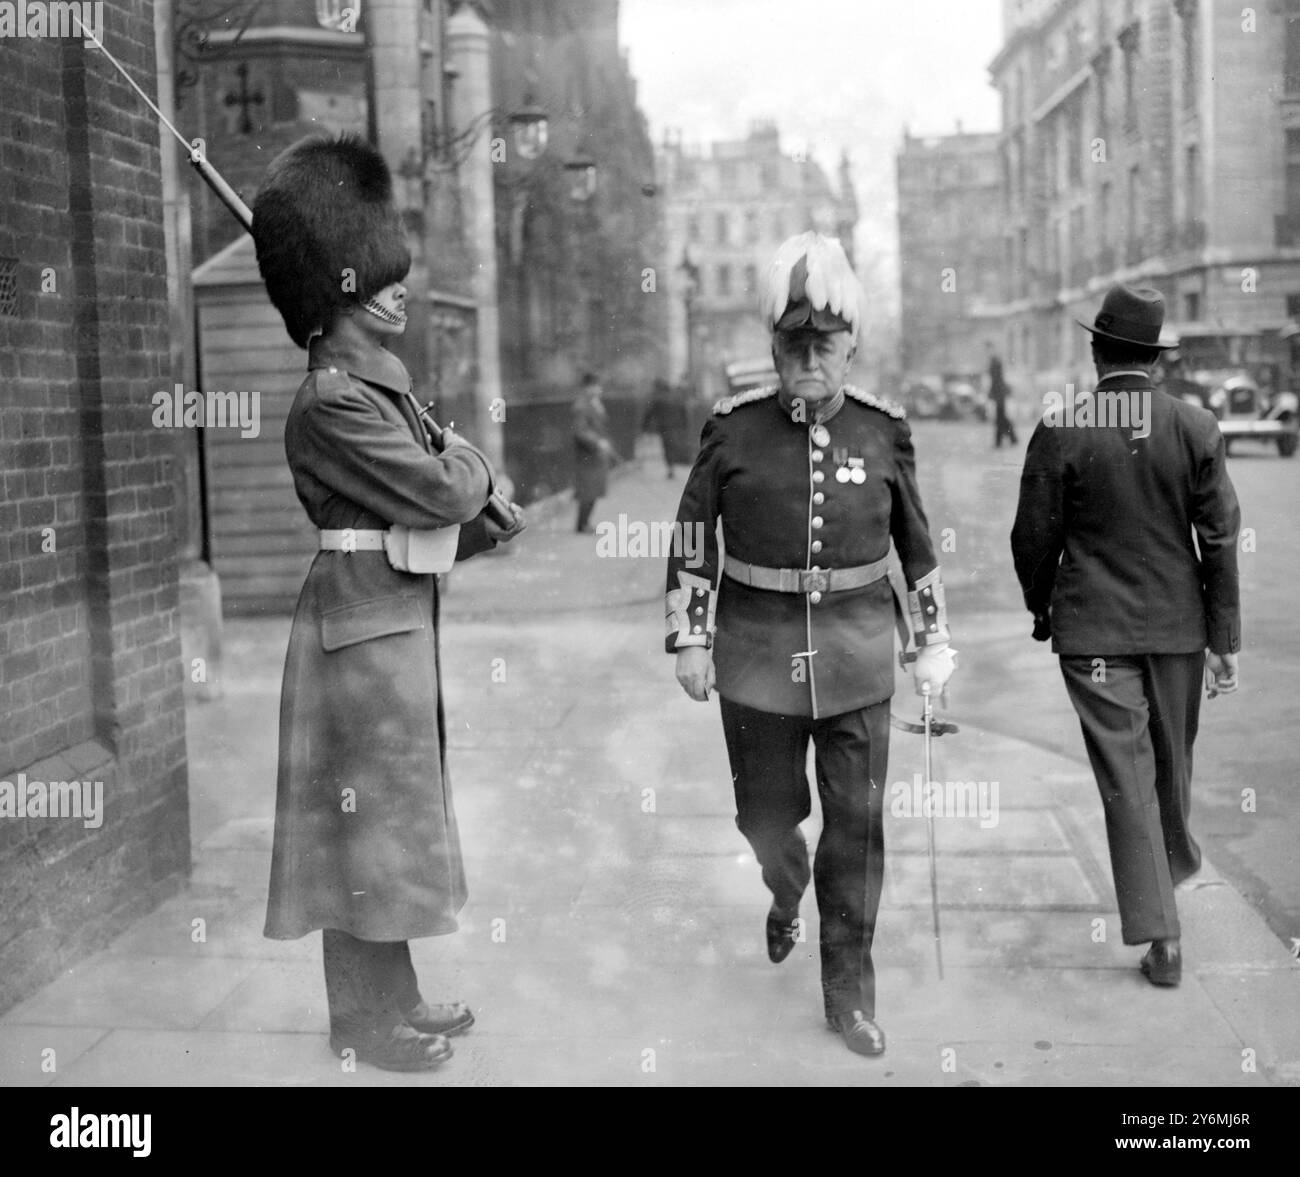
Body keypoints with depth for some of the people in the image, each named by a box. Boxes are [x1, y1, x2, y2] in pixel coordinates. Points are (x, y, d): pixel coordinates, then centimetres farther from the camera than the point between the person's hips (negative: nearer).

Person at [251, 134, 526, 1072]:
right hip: (365, 633, -10)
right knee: (371, 824, 0)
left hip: (403, 623, 10)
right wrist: (474, 461, 1)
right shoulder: (330, 406, -18)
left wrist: (490, 527, 4)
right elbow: (437, 491, -20)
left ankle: (394, 996, 30)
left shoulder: (380, 387, 13)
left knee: (399, 818, 17)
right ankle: (365, 1022, 13)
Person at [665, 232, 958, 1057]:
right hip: (759, 655, 0)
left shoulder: (884, 431, -1)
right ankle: (787, 897, 46)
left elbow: (918, 544, 9)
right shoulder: (734, 429, -4)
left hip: (858, 657, 0)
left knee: (858, 824, 2)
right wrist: (689, 639, 1)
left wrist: (935, 642, 9)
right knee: (766, 815, 11)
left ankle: (849, 990, 17)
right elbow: (692, 537, 3)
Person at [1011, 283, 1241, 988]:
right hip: (1177, 624, 3)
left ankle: (1161, 936, -1)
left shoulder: (1060, 431, -11)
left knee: (1125, 776, 0)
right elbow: (1220, 539, -5)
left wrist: (1041, 612, 13)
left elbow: (1034, 538, -5)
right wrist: (1225, 641, 2)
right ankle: (1175, 862, 47)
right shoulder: (1196, 428, -6)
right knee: (1171, 760, 22)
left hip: (1092, 628, -2)